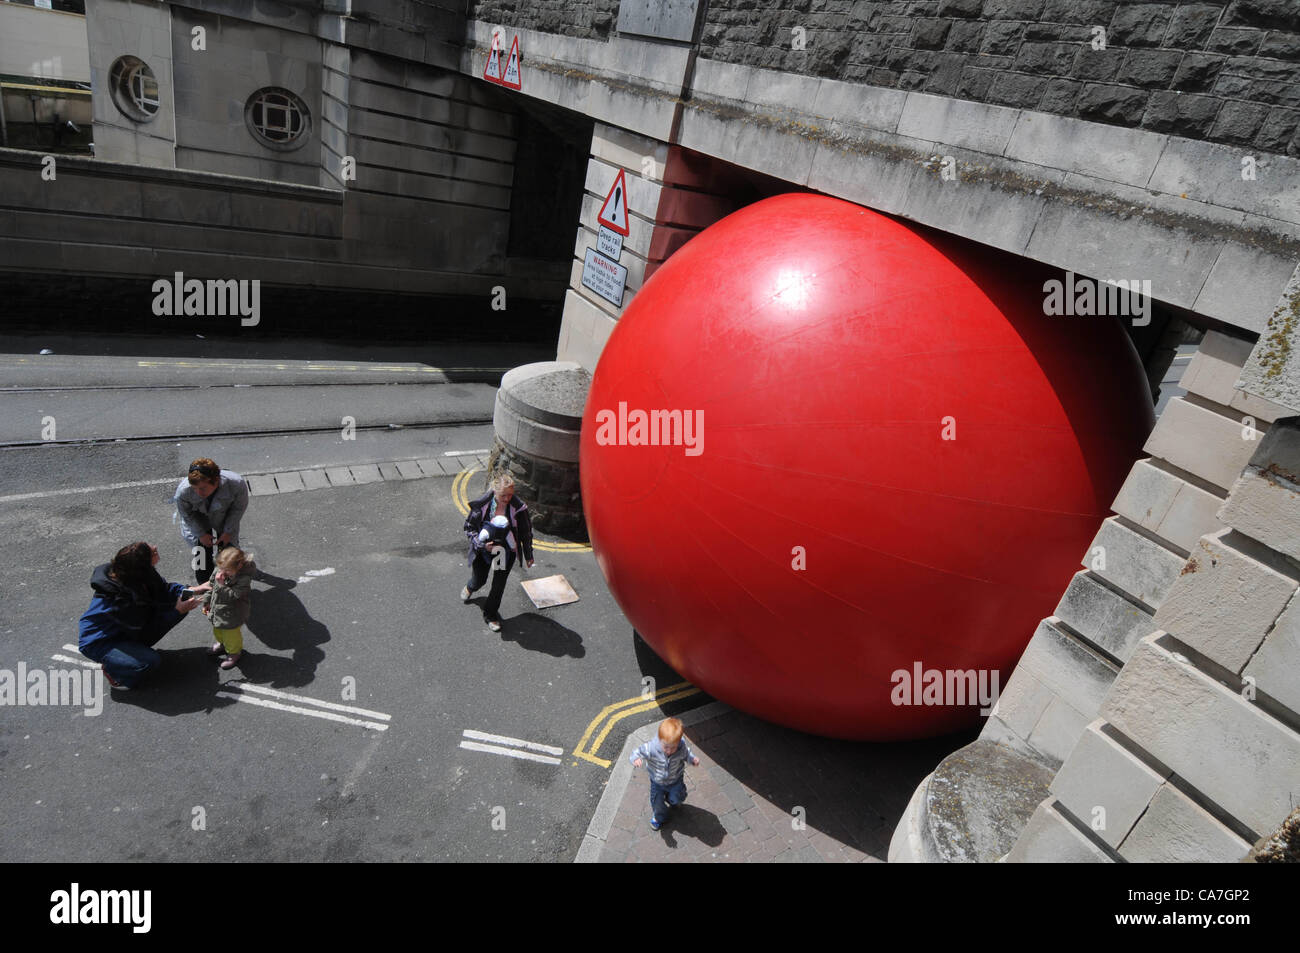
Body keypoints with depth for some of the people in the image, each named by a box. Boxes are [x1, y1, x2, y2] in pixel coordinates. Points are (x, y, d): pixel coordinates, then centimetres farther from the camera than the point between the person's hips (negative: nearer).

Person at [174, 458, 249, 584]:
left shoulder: (237, 484, -38)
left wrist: (228, 532, -12)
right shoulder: (183, 490, -36)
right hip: (198, 522, 0)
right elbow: (186, 514, -14)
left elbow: (238, 508, -17)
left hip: (224, 520, 0)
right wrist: (201, 534, -10)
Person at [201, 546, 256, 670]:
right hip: (217, 611, 7)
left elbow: (233, 596, -34)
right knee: (217, 630, 33)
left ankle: (234, 653, 43)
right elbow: (211, 586, 4)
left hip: (232, 616, -7)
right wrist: (207, 601, 10)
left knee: (231, 634, 16)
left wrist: (221, 584, -39)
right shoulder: (220, 570, -14)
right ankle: (222, 643, 62)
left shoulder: (244, 579, -34)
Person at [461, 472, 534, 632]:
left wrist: (528, 556, 1)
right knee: (479, 580, 21)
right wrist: (482, 544, -22)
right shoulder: (482, 504, -22)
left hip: (506, 552, 0)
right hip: (484, 551, 0)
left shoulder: (518, 507, -20)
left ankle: (491, 614, 34)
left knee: (499, 585, 7)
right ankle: (470, 588, 61)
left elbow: (525, 532, -6)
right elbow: (469, 527, -8)